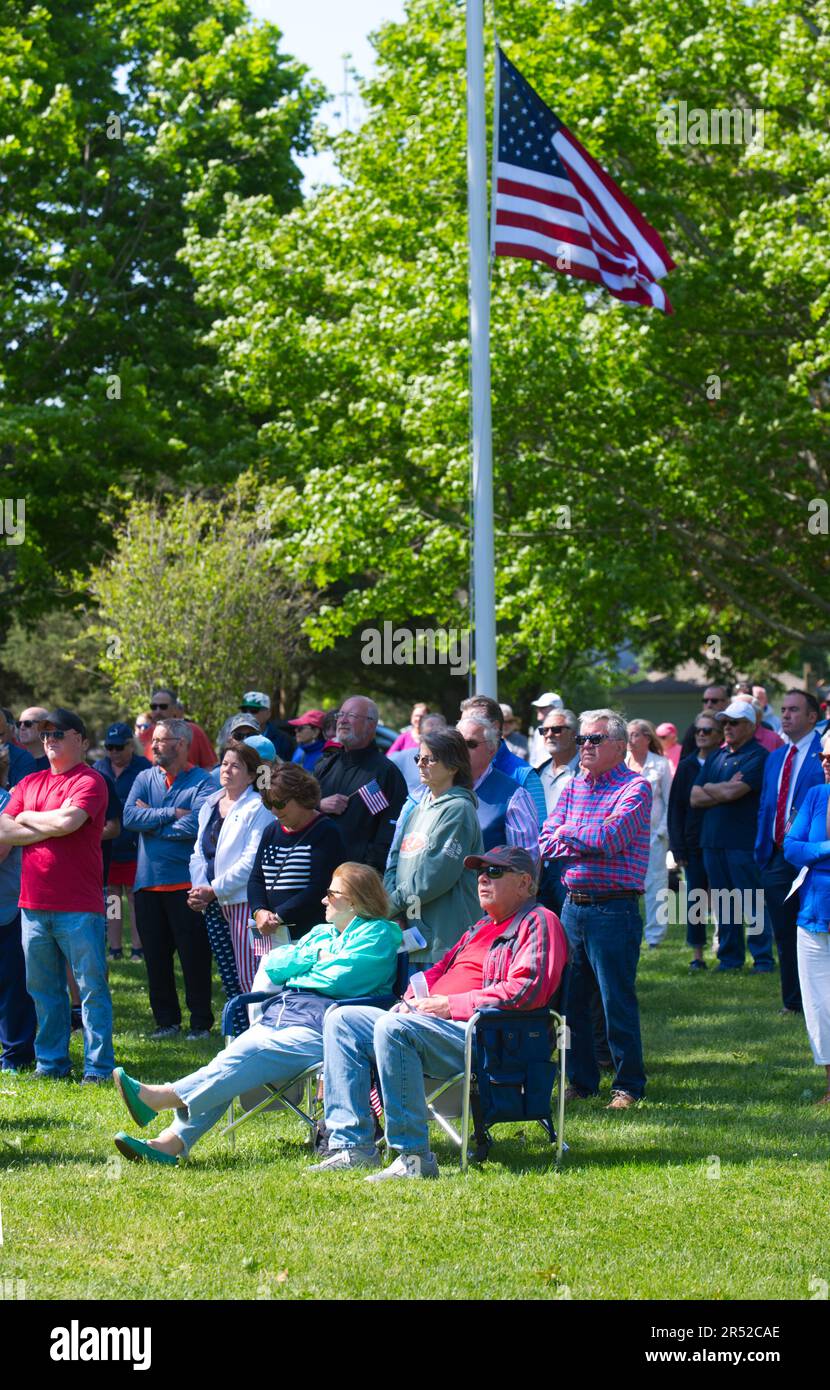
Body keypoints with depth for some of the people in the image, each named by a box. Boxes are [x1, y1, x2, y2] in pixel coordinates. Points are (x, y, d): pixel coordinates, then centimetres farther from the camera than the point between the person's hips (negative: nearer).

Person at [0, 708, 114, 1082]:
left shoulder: (89, 781, -4)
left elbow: (68, 820, -19)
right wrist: (49, 829, -9)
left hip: (78, 907, -6)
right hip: (33, 904, 6)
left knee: (91, 987, -4)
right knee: (42, 989, 11)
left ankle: (98, 1067, -1)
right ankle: (51, 1063, 20)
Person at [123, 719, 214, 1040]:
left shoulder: (201, 782, -6)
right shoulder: (145, 779, 8)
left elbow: (195, 825, -20)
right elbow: (129, 816, -6)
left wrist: (150, 820, -9)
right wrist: (171, 814, -14)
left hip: (186, 882, -5)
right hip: (148, 881, 5)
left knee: (195, 954, 1)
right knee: (155, 955, 10)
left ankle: (200, 1021, 10)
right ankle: (166, 1019, 19)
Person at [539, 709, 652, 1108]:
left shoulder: (635, 788, -6)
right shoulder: (573, 787, 14)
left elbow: (609, 838, -19)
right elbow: (546, 844, 5)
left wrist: (568, 834, -3)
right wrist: (590, 842, -10)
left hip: (613, 910, -6)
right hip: (573, 907, 6)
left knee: (618, 1003, -1)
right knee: (570, 1000, 9)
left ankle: (628, 1086, 9)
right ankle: (581, 1081, 20)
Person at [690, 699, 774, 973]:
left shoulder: (758, 757, -7)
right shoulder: (716, 757, 17)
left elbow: (732, 792, -18)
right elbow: (695, 798, 9)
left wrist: (708, 788, 2)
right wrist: (724, 791, -6)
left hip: (744, 842, -7)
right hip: (713, 840, 7)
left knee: (753, 904, -4)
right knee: (722, 904, 10)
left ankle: (763, 959, 0)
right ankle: (729, 957, 17)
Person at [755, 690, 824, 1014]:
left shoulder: (823, 755, -6)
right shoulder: (775, 759, 17)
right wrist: (762, 852, 14)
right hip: (777, 859, 7)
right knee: (784, 935, 9)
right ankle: (791, 1001, 17)